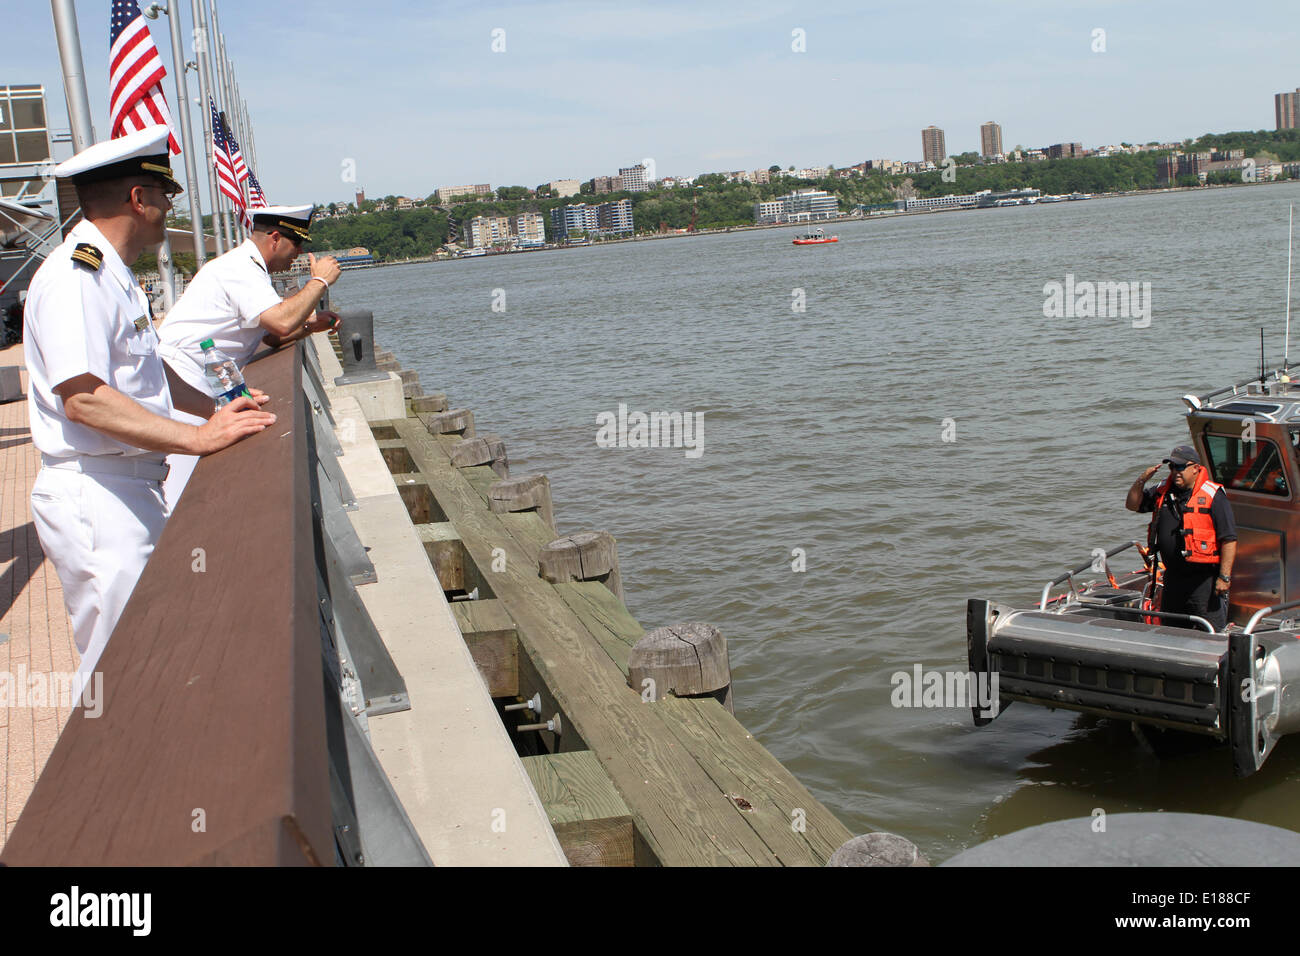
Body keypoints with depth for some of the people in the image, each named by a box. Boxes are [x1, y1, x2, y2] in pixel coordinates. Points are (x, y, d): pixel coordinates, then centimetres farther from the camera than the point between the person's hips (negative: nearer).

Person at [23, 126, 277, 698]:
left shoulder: (113, 275, 18)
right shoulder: (75, 277, -17)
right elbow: (83, 397, -27)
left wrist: (217, 410, 22)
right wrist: (198, 437, -28)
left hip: (130, 490, 10)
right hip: (93, 497, -10)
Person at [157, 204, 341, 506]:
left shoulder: (249, 268, 20)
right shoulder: (239, 269, -14)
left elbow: (271, 336, 23)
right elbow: (281, 322, -29)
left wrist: (310, 324, 6)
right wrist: (320, 281, -16)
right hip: (181, 380, -11)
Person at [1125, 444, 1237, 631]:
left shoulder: (1213, 496, -10)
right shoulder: (1162, 492, 8)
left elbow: (1229, 539, -13)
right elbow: (1132, 505, 17)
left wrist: (1224, 576, -17)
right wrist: (1141, 480, -1)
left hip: (1205, 579, -6)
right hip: (1173, 577, 6)